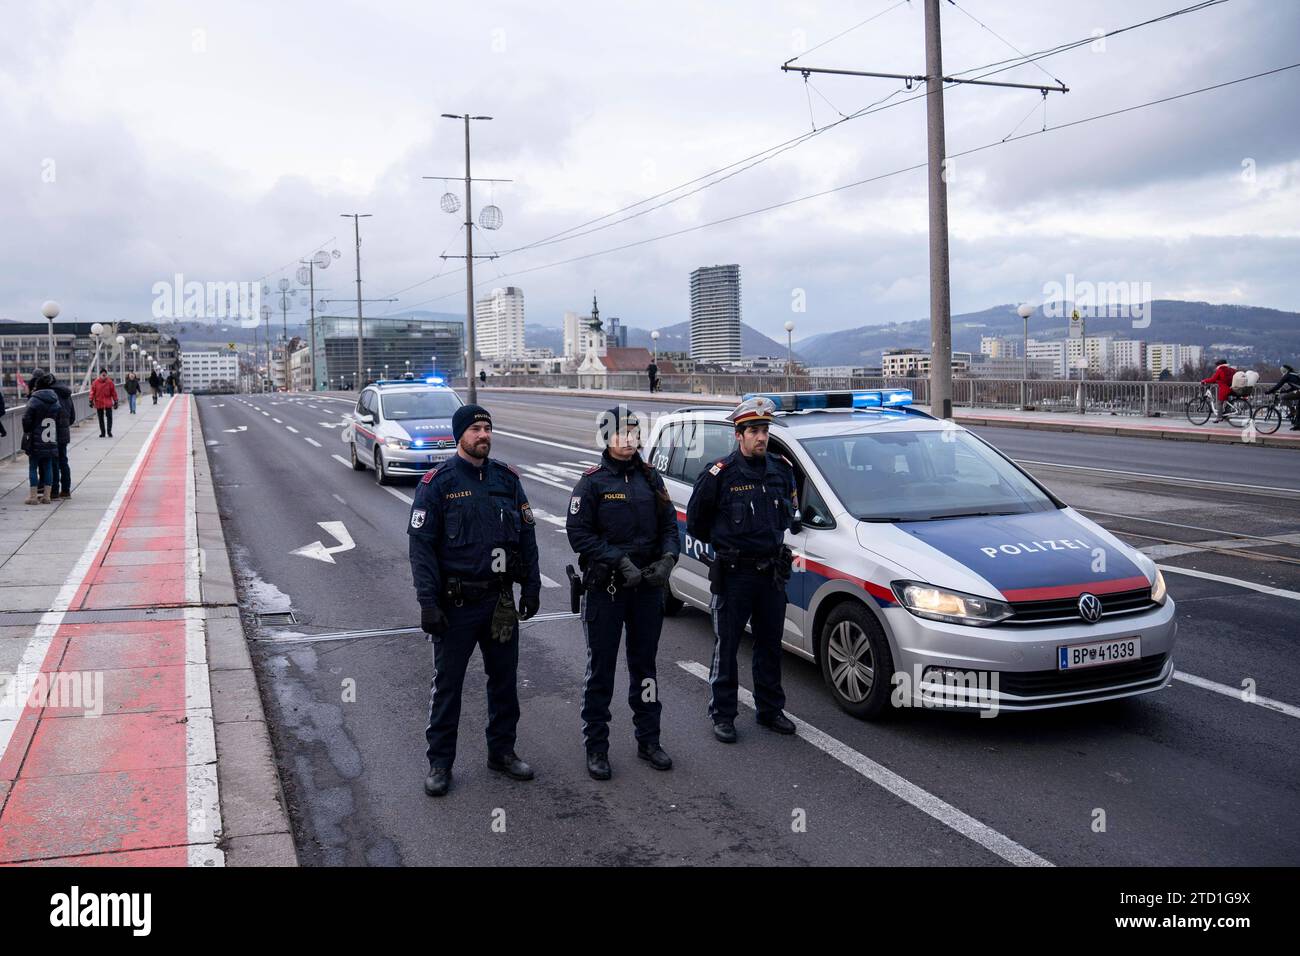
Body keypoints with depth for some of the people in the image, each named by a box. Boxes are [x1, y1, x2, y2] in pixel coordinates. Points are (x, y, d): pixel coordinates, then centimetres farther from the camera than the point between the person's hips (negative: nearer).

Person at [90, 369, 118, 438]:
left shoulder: (110, 382, -1)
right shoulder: (95, 383, -1)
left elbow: (113, 392, 3)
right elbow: (92, 392, 1)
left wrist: (115, 401, 3)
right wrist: (91, 400, -6)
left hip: (108, 403, -1)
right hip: (99, 403, 1)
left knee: (109, 417, -7)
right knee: (101, 418, 8)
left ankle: (109, 431, 0)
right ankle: (102, 432, 15)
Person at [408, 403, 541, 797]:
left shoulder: (507, 478, 5)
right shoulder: (438, 482, -8)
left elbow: (527, 535, 11)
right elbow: (421, 545, -11)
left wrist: (531, 586, 7)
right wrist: (428, 602, -16)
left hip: (501, 600, 5)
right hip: (456, 602, -4)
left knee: (504, 678, 14)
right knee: (447, 682, 6)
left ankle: (502, 751, 30)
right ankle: (440, 762, 18)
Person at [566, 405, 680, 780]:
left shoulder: (650, 478, 8)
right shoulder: (592, 481, -7)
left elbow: (669, 524, 11)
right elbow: (578, 533, -12)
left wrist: (668, 558, -8)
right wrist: (619, 561, -20)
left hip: (648, 585, 5)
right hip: (604, 588, -4)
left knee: (644, 664, 15)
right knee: (601, 668, 4)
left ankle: (648, 740, 27)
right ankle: (596, 748, 13)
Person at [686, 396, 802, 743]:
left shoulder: (781, 469, 4)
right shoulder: (720, 474, -12)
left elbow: (793, 510, 24)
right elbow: (695, 520, -1)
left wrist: (790, 528, 14)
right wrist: (724, 544, 7)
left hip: (772, 572, 5)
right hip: (733, 573, -5)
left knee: (770, 645, 14)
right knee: (726, 648, 3)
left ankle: (770, 710, 27)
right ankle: (722, 715, 13)